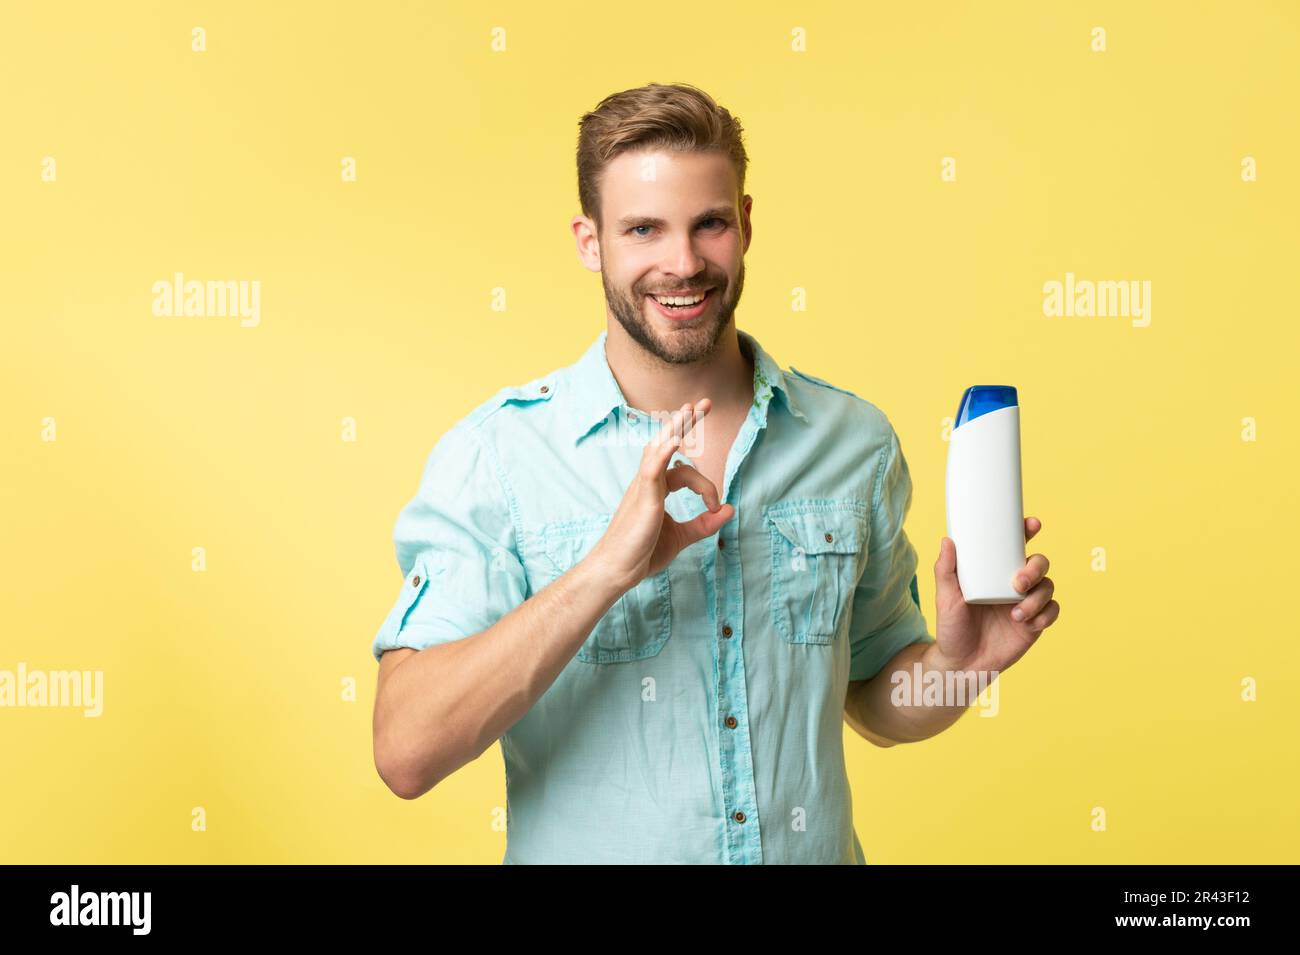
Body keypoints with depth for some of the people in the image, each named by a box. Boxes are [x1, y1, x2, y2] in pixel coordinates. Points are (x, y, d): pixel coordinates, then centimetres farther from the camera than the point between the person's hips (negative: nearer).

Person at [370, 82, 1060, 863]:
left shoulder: (856, 440, -5)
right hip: (580, 847, -2)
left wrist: (957, 661, -14)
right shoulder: (492, 453, -14)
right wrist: (608, 568, -30)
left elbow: (877, 702, 6)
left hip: (819, 850, 3)